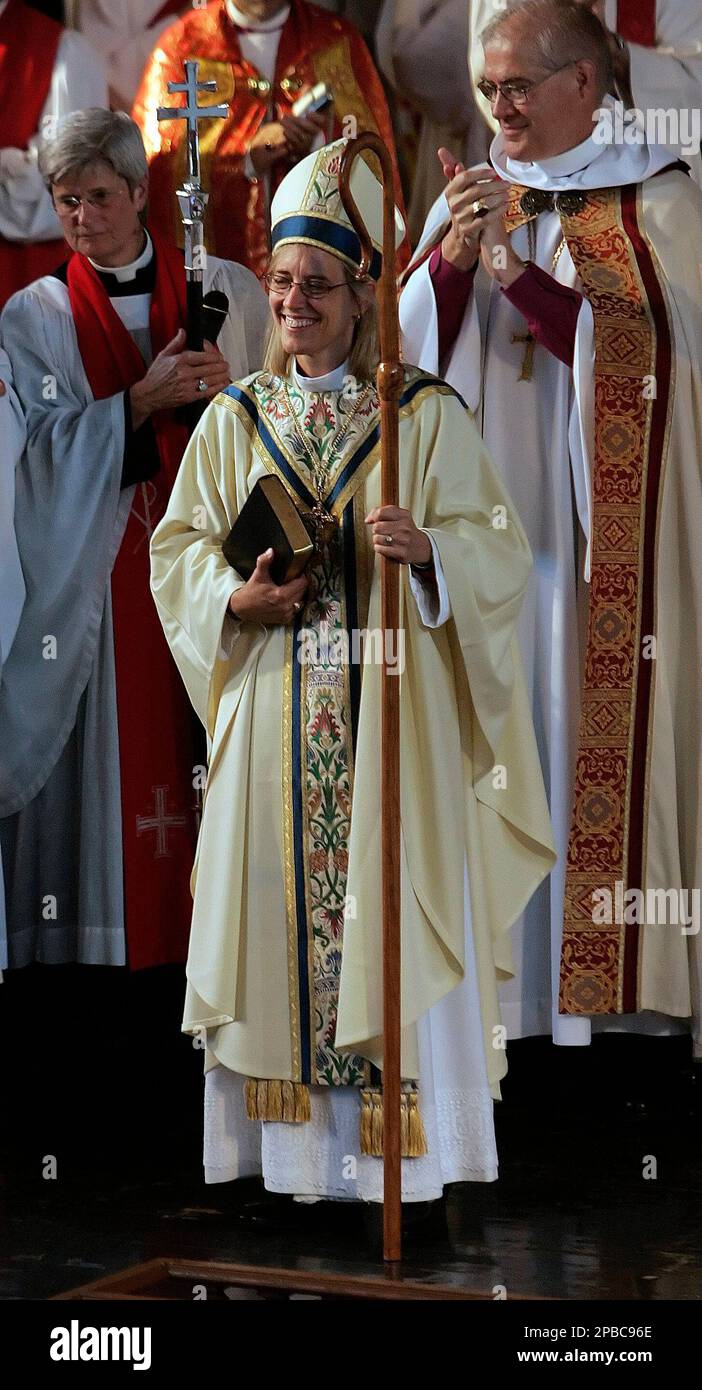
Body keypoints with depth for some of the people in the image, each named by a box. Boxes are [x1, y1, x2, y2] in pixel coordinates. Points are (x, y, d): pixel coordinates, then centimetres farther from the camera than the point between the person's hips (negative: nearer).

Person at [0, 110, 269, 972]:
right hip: (96, 568, -1)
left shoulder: (225, 291, 10)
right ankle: (104, 944, 1)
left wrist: (228, 389, -10)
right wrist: (145, 398, -17)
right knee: (107, 755, -4)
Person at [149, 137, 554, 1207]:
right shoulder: (234, 419, 10)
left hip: (391, 708, -2)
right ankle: (286, 1137, 13)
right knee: (276, 903, 3)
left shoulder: (427, 416, 1)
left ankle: (395, 1148, 7)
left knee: (389, 908, -2)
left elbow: (499, 548, -2)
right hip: (271, 710, 3)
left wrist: (427, 549, -22)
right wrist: (237, 600, -8)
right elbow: (177, 549, 11)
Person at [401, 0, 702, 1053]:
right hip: (482, 518, 4)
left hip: (604, 525, -4)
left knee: (594, 718, -7)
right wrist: (451, 260, -11)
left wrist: (526, 280, -16)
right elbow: (407, 341, 8)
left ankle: (609, 973, -2)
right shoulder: (474, 194, 15)